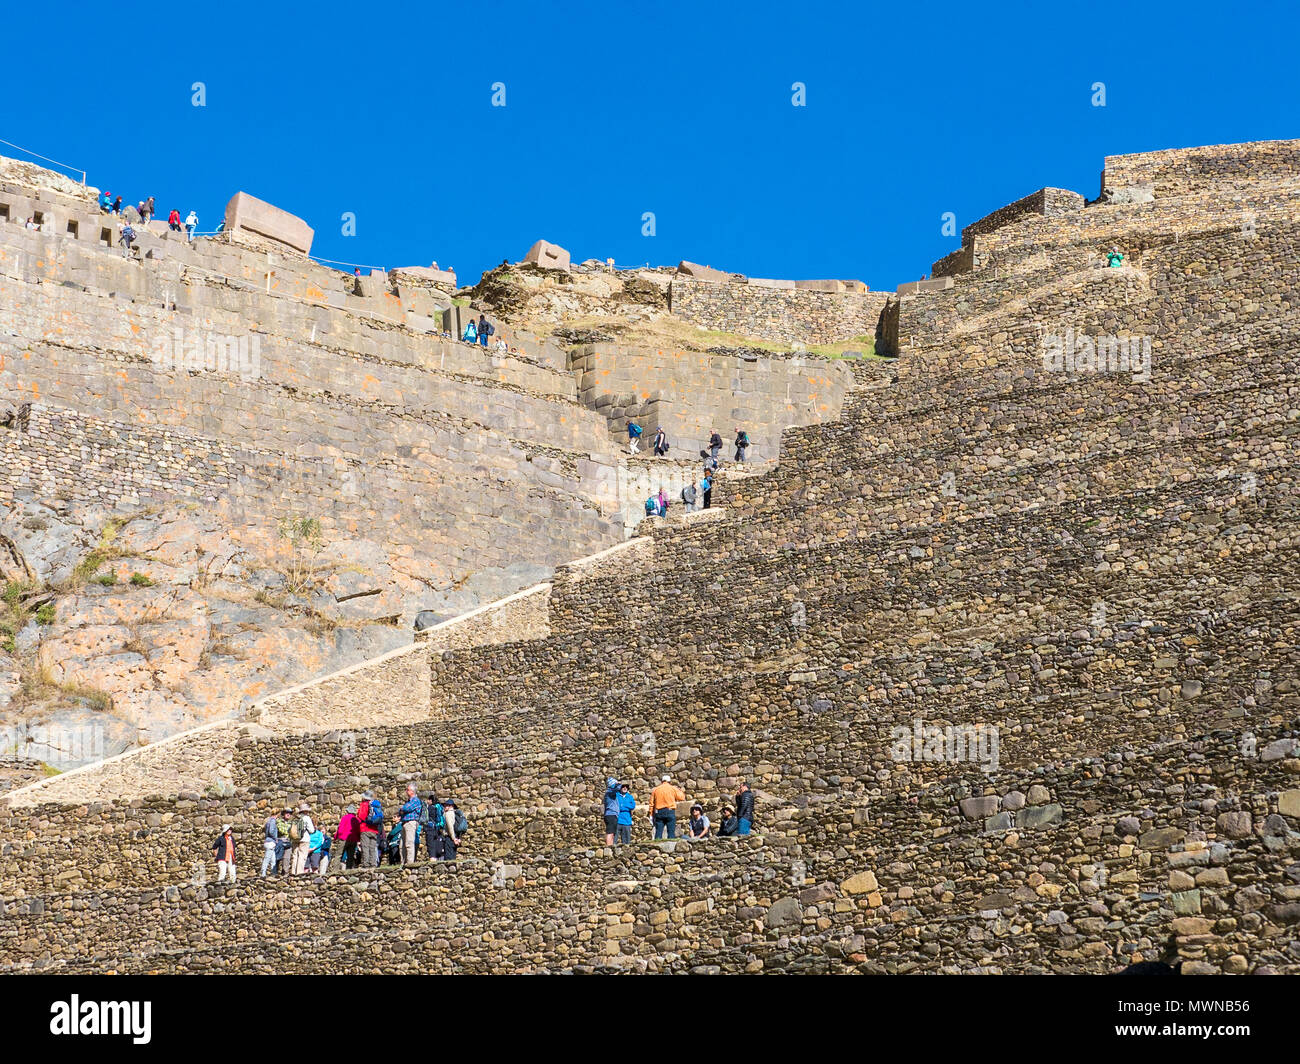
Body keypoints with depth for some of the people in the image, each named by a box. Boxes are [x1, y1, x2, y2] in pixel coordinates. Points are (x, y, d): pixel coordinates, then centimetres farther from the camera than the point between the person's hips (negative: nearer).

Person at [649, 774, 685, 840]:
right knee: (671, 832, -1)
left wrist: (651, 815, 13)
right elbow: (682, 797, 6)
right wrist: (679, 790, 24)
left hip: (659, 812, 2)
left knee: (658, 832, 2)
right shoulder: (673, 789, 2)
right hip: (670, 811, -2)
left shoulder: (655, 790, 10)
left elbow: (651, 803, 9)